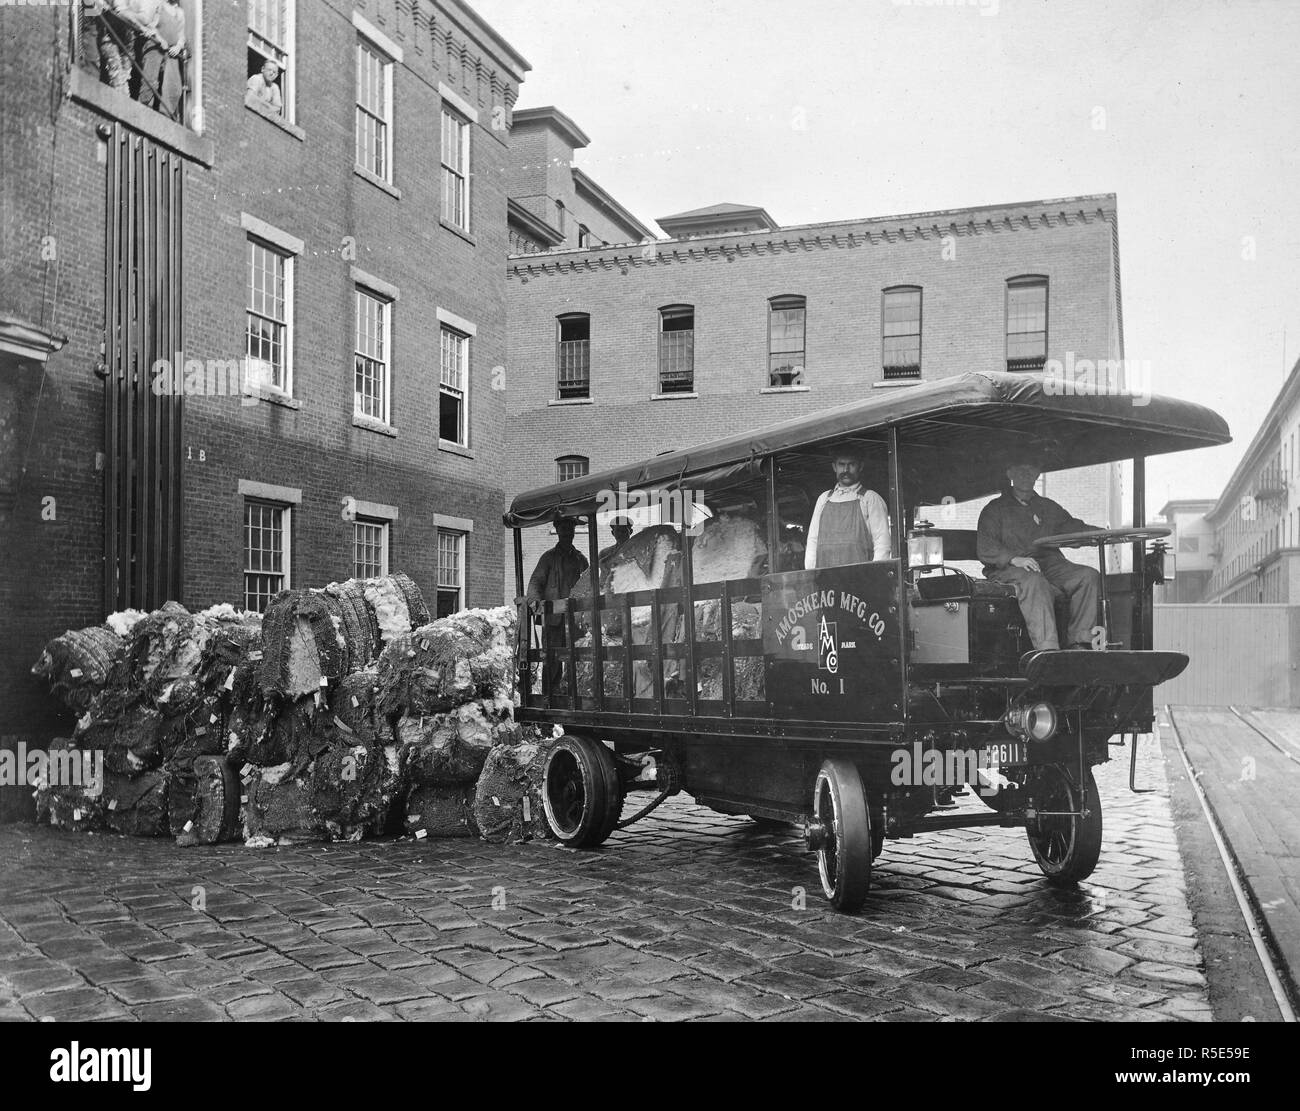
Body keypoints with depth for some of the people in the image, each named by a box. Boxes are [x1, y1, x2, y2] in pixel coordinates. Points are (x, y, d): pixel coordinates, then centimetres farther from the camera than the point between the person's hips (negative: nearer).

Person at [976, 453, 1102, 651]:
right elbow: (985, 548, -3)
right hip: (1008, 569, -5)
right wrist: (1014, 559, -21)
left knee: (1088, 575, -21)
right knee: (1034, 581, -38)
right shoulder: (995, 509, 10)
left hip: (1049, 565, 5)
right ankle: (1047, 649, -48)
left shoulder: (1048, 507, 27)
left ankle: (1080, 643, -27)